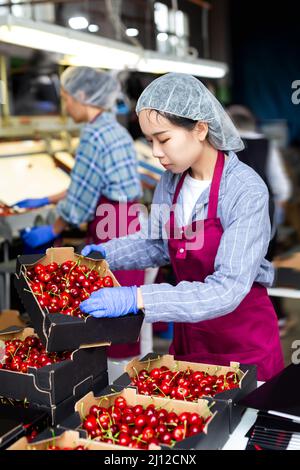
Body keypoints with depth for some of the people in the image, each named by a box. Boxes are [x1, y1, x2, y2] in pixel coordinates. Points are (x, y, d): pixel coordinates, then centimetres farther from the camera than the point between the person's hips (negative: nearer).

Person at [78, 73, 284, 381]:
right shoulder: (171, 181, -4)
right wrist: (105, 252, -2)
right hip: (188, 335, 6)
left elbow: (228, 289, -30)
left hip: (243, 345, -5)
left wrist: (137, 298, -36)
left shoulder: (247, 191, -24)